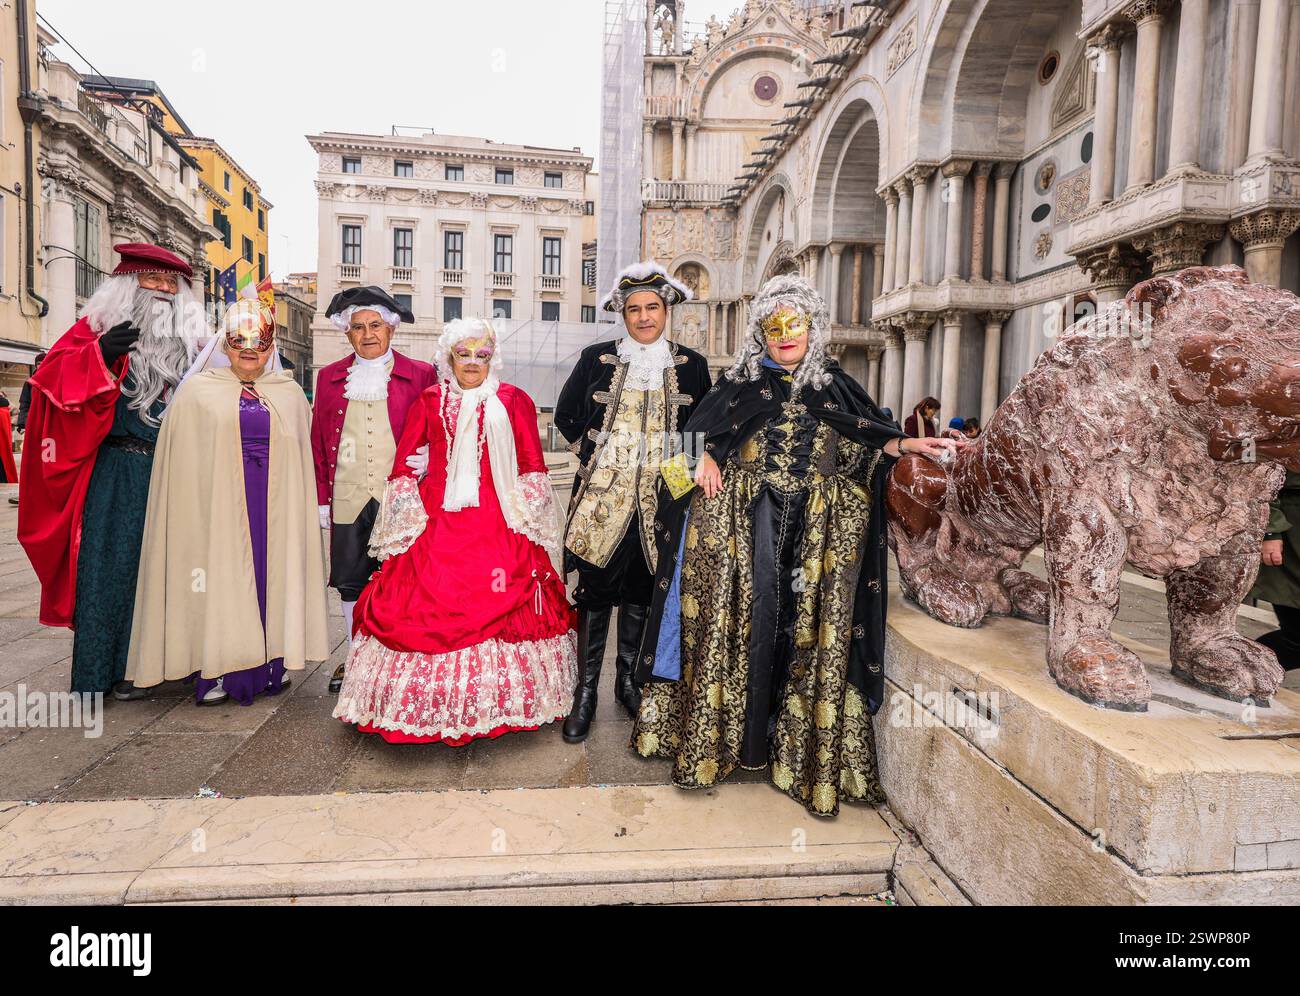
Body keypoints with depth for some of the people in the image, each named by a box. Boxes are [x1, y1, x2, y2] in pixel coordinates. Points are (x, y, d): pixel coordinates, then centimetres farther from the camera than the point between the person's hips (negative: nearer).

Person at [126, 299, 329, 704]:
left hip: (274, 504, 2)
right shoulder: (197, 391, 5)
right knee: (221, 576, 0)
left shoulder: (290, 393, 10)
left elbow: (302, 457, 13)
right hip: (218, 501, -2)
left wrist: (297, 508, 9)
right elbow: (182, 459, 3)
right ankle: (216, 669, 9)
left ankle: (270, 661, 16)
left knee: (272, 574, 4)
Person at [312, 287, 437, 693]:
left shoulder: (420, 375, 3)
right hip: (348, 499, 3)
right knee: (350, 582, 11)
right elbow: (318, 442, 13)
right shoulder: (330, 377, 13)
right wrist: (322, 498, 9)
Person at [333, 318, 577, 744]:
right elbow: (404, 465, 10)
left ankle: (496, 705, 11)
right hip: (436, 524, 1)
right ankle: (431, 706, 12)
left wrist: (528, 518, 0)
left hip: (498, 527, -1)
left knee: (501, 610, -5)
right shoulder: (428, 402, 11)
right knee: (424, 610, -3)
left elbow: (532, 466, 7)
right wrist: (407, 518, 2)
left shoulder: (514, 401, 7)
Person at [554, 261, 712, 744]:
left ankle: (628, 680, 28)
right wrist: (592, 453, 3)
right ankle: (585, 692, 13)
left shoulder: (690, 365, 5)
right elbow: (565, 416, 11)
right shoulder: (596, 359, 3)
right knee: (595, 591, 1)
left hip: (658, 499, 1)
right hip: (602, 496, -1)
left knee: (641, 592, 11)